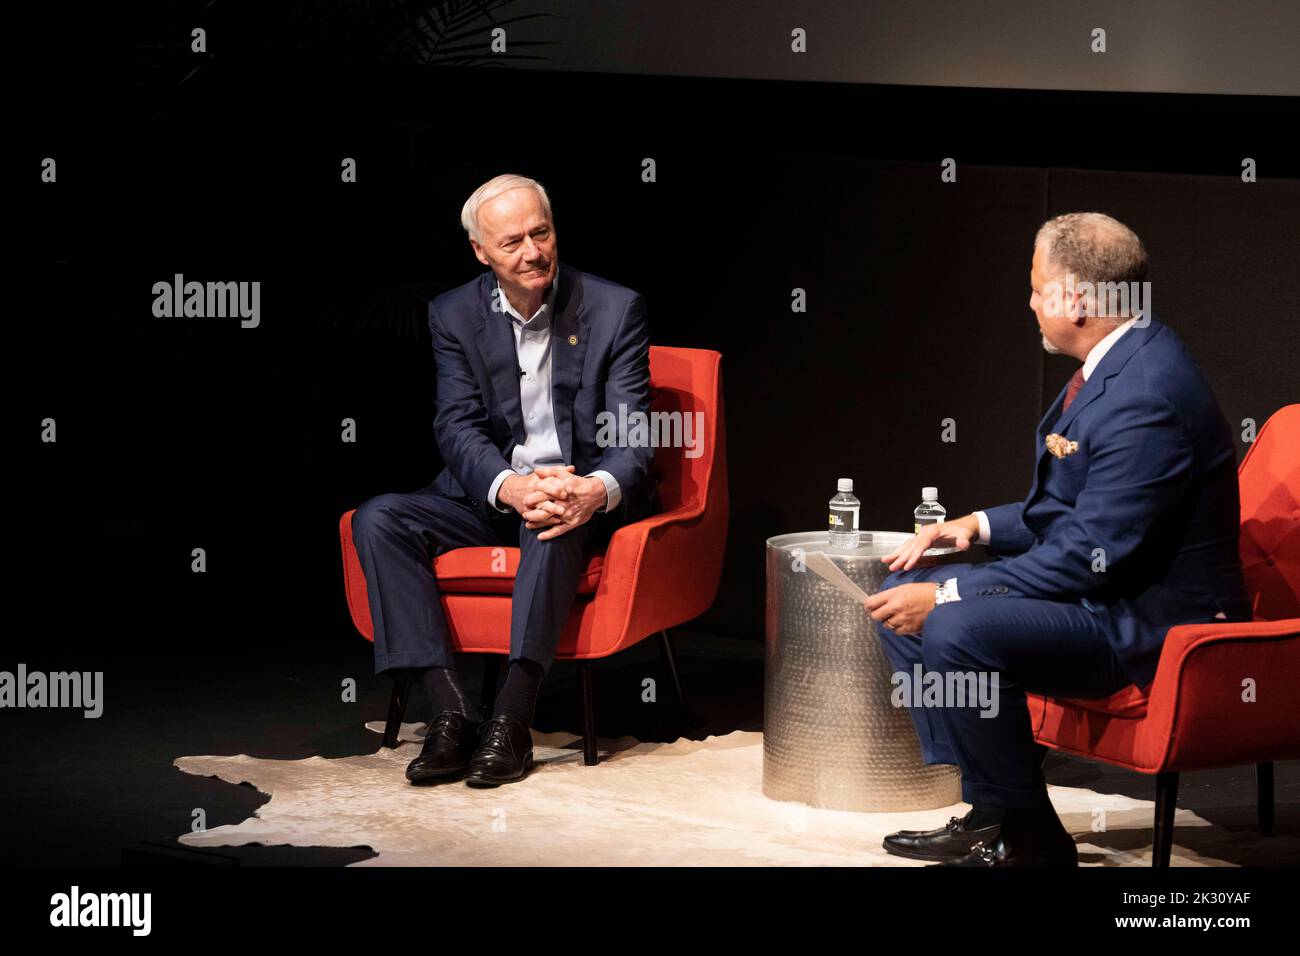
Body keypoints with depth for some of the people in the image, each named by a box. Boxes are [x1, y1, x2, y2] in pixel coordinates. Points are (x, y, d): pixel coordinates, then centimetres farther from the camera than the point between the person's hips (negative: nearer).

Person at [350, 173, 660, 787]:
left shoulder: (615, 310, -4)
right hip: (489, 494, 3)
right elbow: (457, 426, -8)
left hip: (584, 493, -3)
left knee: (555, 524, -38)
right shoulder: (455, 316, 3)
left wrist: (597, 491, -35)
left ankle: (511, 724, -37)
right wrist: (509, 488, -31)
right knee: (377, 520, -21)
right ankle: (451, 713, -29)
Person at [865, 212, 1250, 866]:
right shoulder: (1121, 363, 7)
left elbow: (1091, 554, -25)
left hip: (1150, 625, -11)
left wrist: (945, 598, -20)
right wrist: (980, 525, 5)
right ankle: (985, 810, 9)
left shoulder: (1147, 394, -25)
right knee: (905, 597, 8)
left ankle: (1023, 835, -11)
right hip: (1102, 592, 11)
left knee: (956, 630, -29)